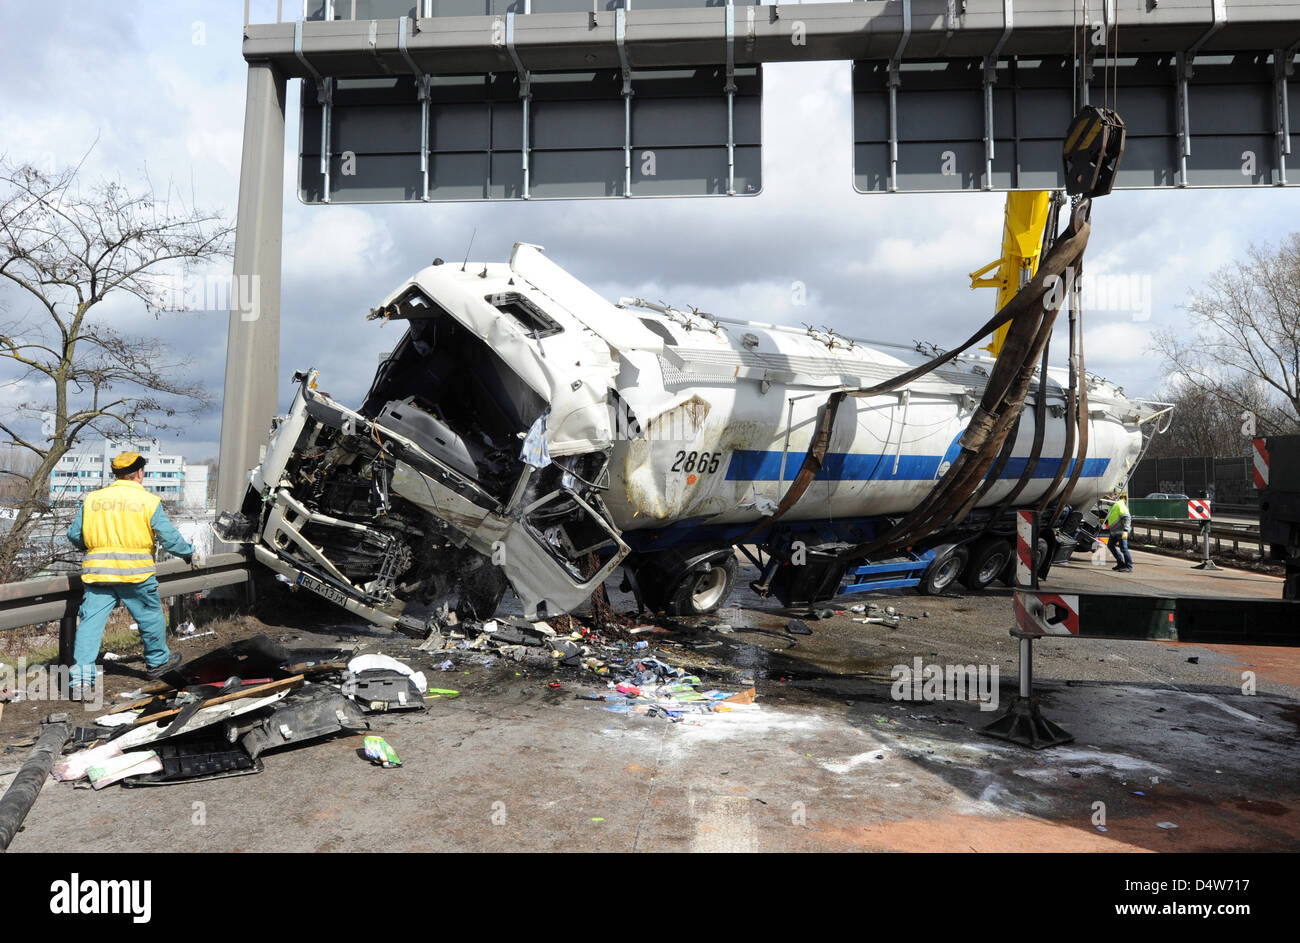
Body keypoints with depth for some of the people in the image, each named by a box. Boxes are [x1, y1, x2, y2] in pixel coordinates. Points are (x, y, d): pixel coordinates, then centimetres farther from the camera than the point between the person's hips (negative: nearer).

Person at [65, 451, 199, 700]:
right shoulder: (148, 501, -2)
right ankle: (158, 662, 33)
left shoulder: (92, 499, 8)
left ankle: (81, 677, -7)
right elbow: (169, 537, -2)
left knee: (91, 622, 3)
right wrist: (189, 554, 14)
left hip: (97, 571, 3)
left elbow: (74, 535, 13)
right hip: (135, 572, -2)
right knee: (151, 617, 16)